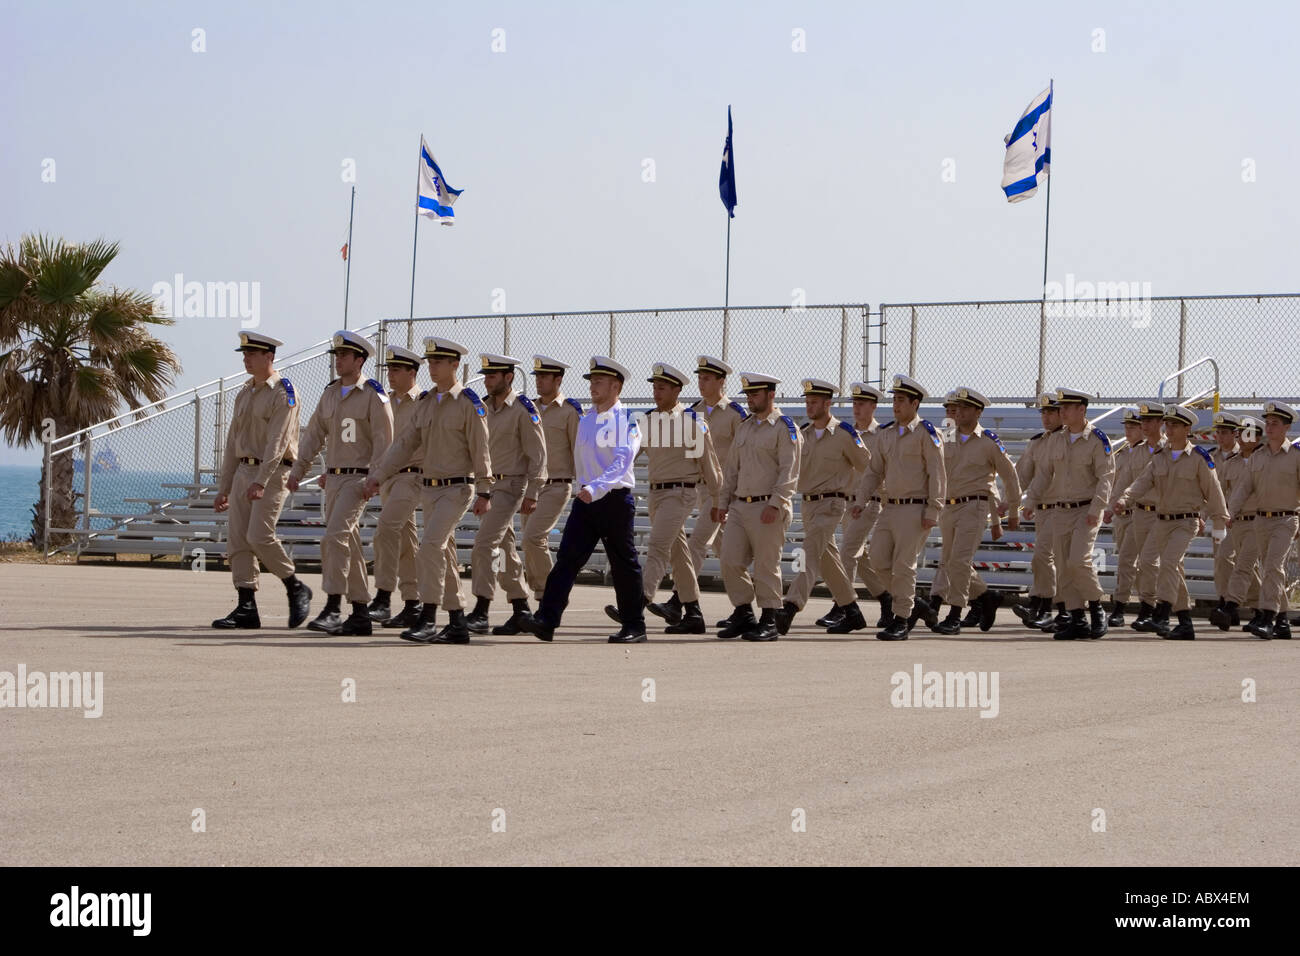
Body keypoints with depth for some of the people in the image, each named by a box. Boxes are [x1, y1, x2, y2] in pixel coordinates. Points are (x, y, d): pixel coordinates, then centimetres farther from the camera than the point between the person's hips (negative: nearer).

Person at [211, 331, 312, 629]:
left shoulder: (283, 392, -8)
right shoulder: (244, 395, 17)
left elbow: (277, 442, -18)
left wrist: (260, 481, -27)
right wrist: (224, 488, 17)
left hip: (272, 473, -8)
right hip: (243, 471, 8)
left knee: (259, 536, -17)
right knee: (237, 540, 0)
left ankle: (296, 589, 2)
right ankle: (246, 608, 1)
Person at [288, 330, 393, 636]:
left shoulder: (374, 396, -8)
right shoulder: (330, 393, 14)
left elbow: (383, 441, -12)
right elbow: (315, 433, 16)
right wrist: (298, 469, 8)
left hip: (358, 478, -8)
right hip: (333, 478, 8)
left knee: (334, 537, -20)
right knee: (348, 545, 9)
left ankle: (332, 608, -21)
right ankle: (360, 614, 13)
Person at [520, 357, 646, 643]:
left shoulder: (627, 421, -8)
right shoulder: (585, 420, 14)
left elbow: (621, 463, -21)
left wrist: (596, 488, -32)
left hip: (616, 499, -6)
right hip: (585, 499, 6)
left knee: (624, 565, 3)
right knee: (567, 559, -6)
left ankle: (634, 627, 12)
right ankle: (546, 619, -14)